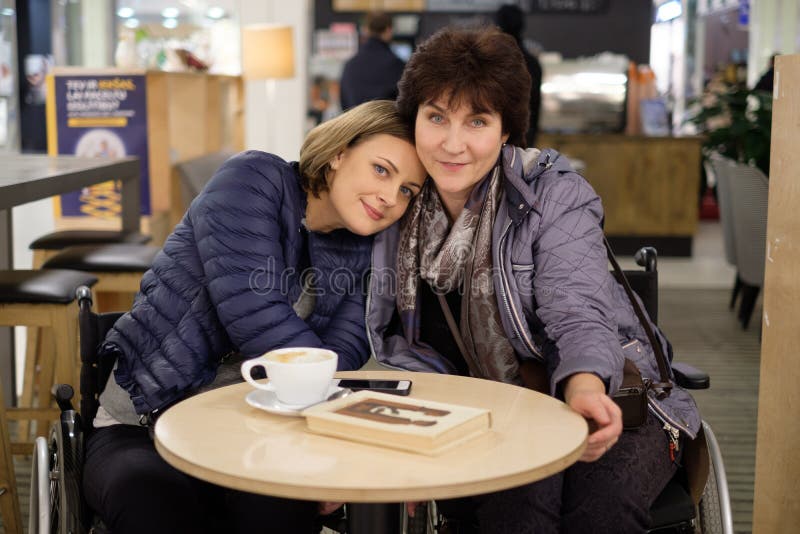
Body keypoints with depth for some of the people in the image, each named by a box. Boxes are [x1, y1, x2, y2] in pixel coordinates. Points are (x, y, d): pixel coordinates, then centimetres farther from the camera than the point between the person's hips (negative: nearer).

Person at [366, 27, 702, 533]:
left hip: (609, 400, -1)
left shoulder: (556, 193, -6)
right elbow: (398, 341, 7)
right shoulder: (398, 205, 3)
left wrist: (585, 387, -39)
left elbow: (577, 315, -17)